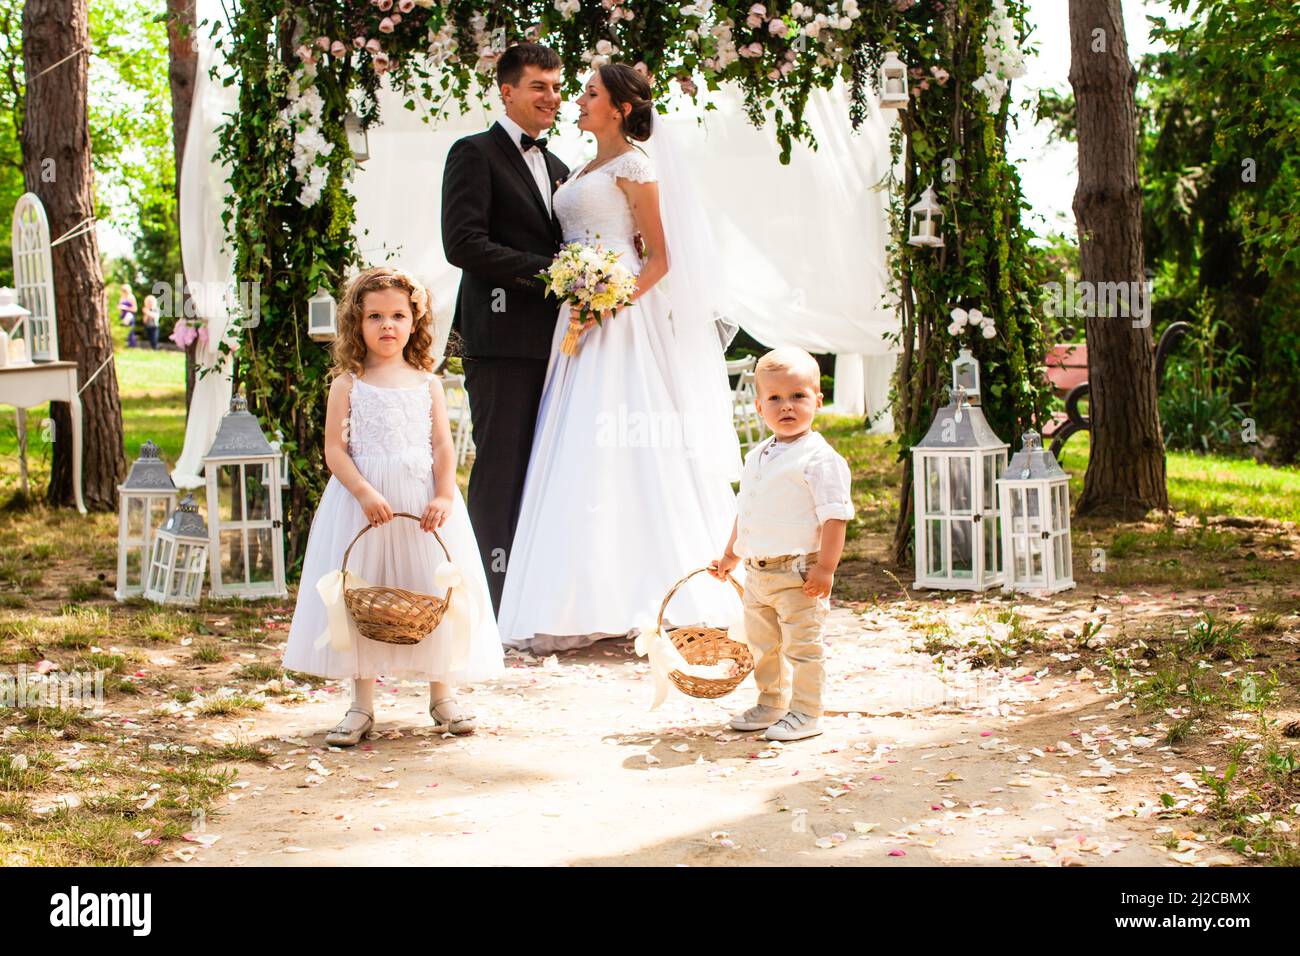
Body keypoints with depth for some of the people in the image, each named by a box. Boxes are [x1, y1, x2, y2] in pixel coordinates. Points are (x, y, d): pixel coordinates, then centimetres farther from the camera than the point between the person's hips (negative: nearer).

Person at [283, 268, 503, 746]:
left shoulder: (427, 383, 7)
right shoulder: (348, 384, 1)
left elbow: (443, 445, 3)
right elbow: (334, 449, -4)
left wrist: (444, 496, -12)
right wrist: (364, 493, -18)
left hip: (423, 500, 1)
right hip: (361, 501, -1)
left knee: (433, 593, 4)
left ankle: (441, 695, 19)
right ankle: (362, 704, 12)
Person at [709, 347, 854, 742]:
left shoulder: (819, 458, -13)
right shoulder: (757, 457, 12)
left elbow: (835, 516, -17)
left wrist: (825, 567, -22)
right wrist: (731, 554, 24)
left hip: (798, 573, -8)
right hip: (757, 572, 8)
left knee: (801, 646, -1)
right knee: (761, 644, 18)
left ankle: (805, 713, 11)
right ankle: (771, 705, 33)